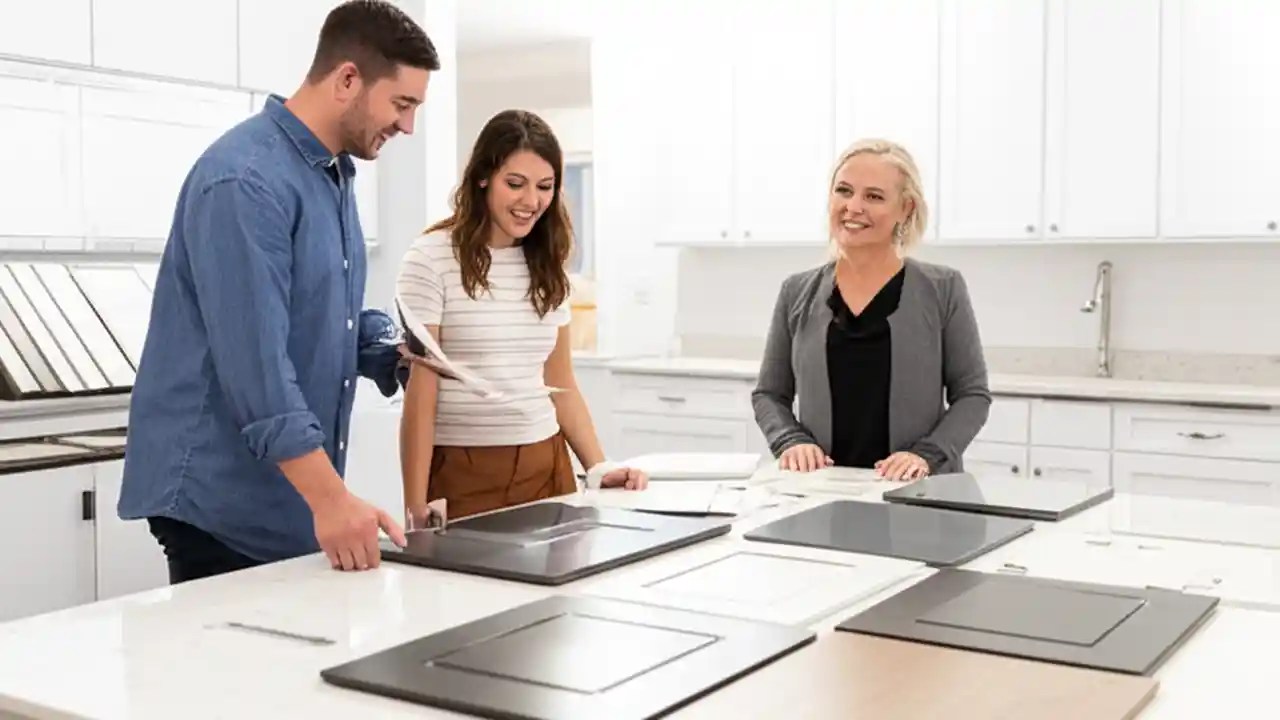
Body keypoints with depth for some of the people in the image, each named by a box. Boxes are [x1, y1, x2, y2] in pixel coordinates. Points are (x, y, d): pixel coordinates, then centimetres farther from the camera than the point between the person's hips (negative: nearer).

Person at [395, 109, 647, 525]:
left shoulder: (548, 264, 9)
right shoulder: (432, 259, -7)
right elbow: (419, 394, -9)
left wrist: (598, 468, 5)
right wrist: (416, 507, -12)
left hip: (546, 467, 5)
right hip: (462, 473, -5)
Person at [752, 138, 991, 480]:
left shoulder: (943, 289, 2)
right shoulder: (797, 292, 8)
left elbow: (972, 394, 3)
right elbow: (769, 394, 13)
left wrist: (927, 454, -11)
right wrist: (792, 441, -5)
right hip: (822, 488, 1)